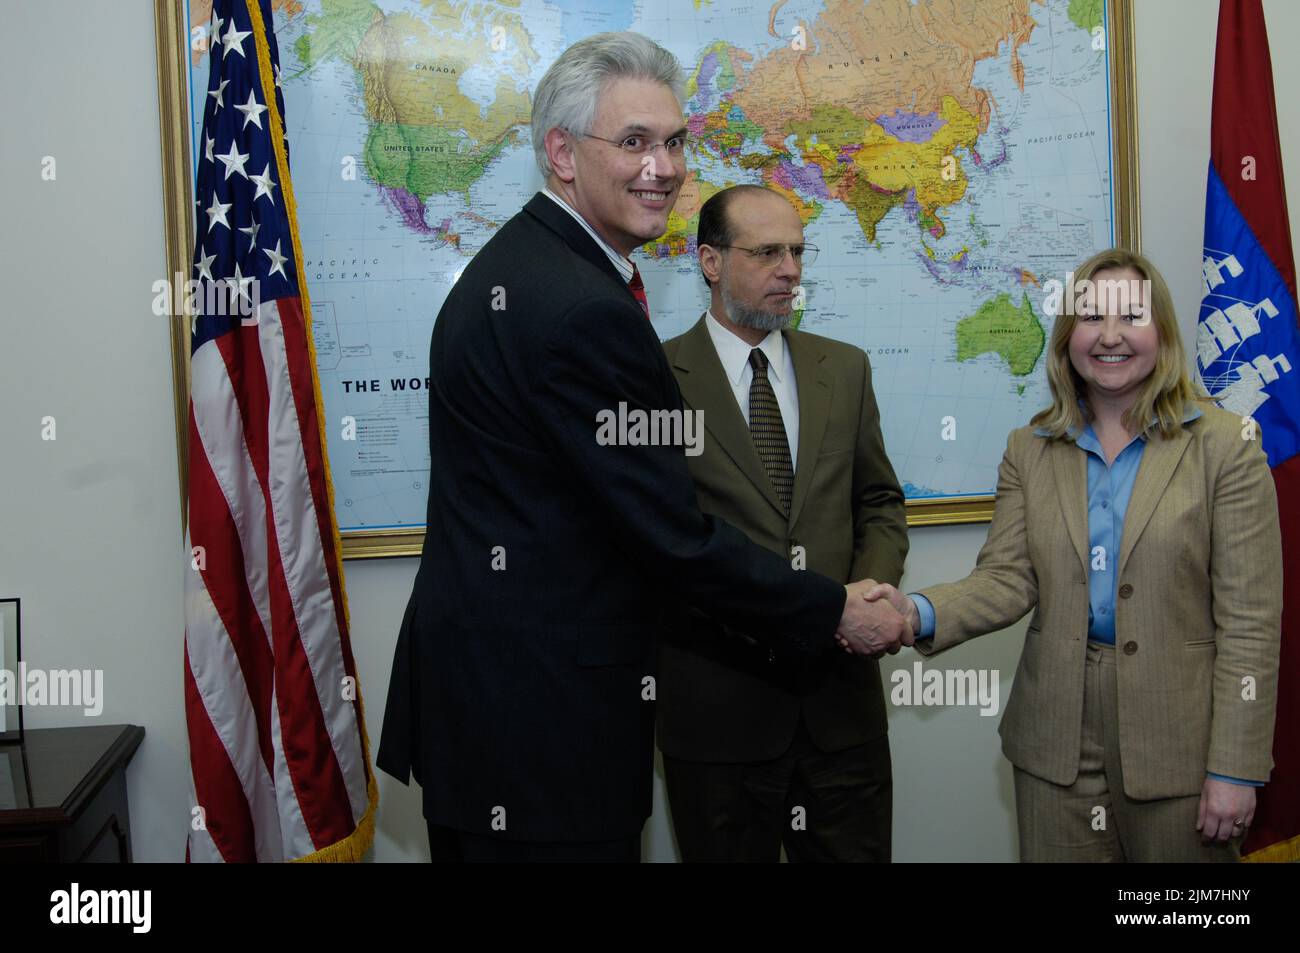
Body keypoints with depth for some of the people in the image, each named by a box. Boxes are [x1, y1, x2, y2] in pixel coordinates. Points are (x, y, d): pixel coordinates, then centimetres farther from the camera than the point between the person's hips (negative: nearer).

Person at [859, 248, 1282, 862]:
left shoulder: (1225, 444, -5)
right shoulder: (1029, 450, 6)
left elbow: (1249, 619, -8)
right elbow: (1007, 579, -3)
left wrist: (1236, 768, -11)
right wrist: (920, 613, -24)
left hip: (1178, 739, -2)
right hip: (1056, 743, 3)